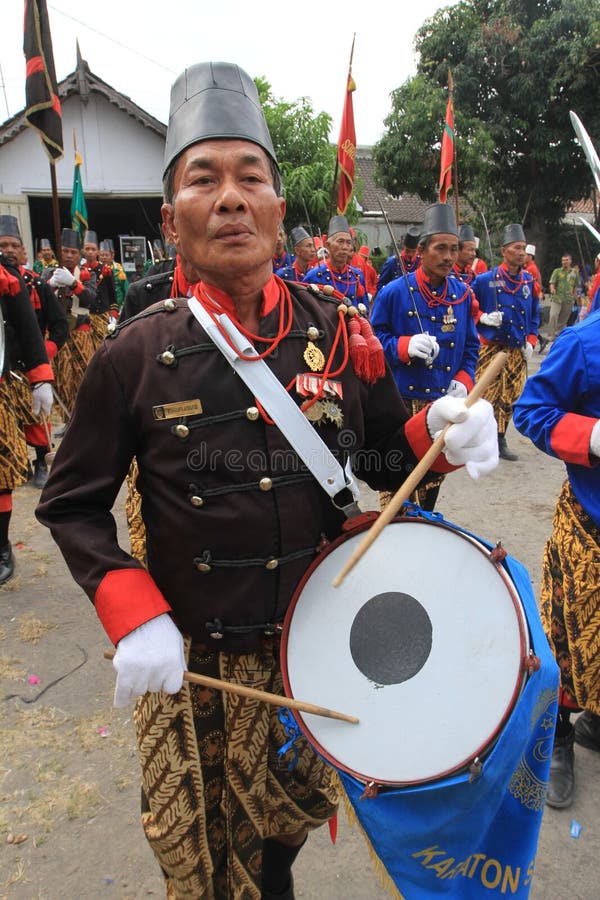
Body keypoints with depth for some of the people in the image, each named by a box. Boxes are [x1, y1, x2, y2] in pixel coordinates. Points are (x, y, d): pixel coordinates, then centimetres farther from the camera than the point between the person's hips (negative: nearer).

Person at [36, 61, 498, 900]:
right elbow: (73, 505, -5)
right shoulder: (138, 353, -14)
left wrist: (442, 435, -18)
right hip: (193, 659, -2)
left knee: (290, 814, 29)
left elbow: (387, 457, 3)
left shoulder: (336, 330, -8)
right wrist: (133, 617, -18)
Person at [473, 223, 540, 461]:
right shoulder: (484, 280, -6)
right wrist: (483, 317, -15)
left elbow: (534, 315, 16)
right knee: (486, 395, -6)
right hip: (490, 347, -4)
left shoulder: (529, 281, 7)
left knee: (510, 396, 9)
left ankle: (500, 440, 22)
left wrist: (531, 341, 5)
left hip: (517, 350, 5)